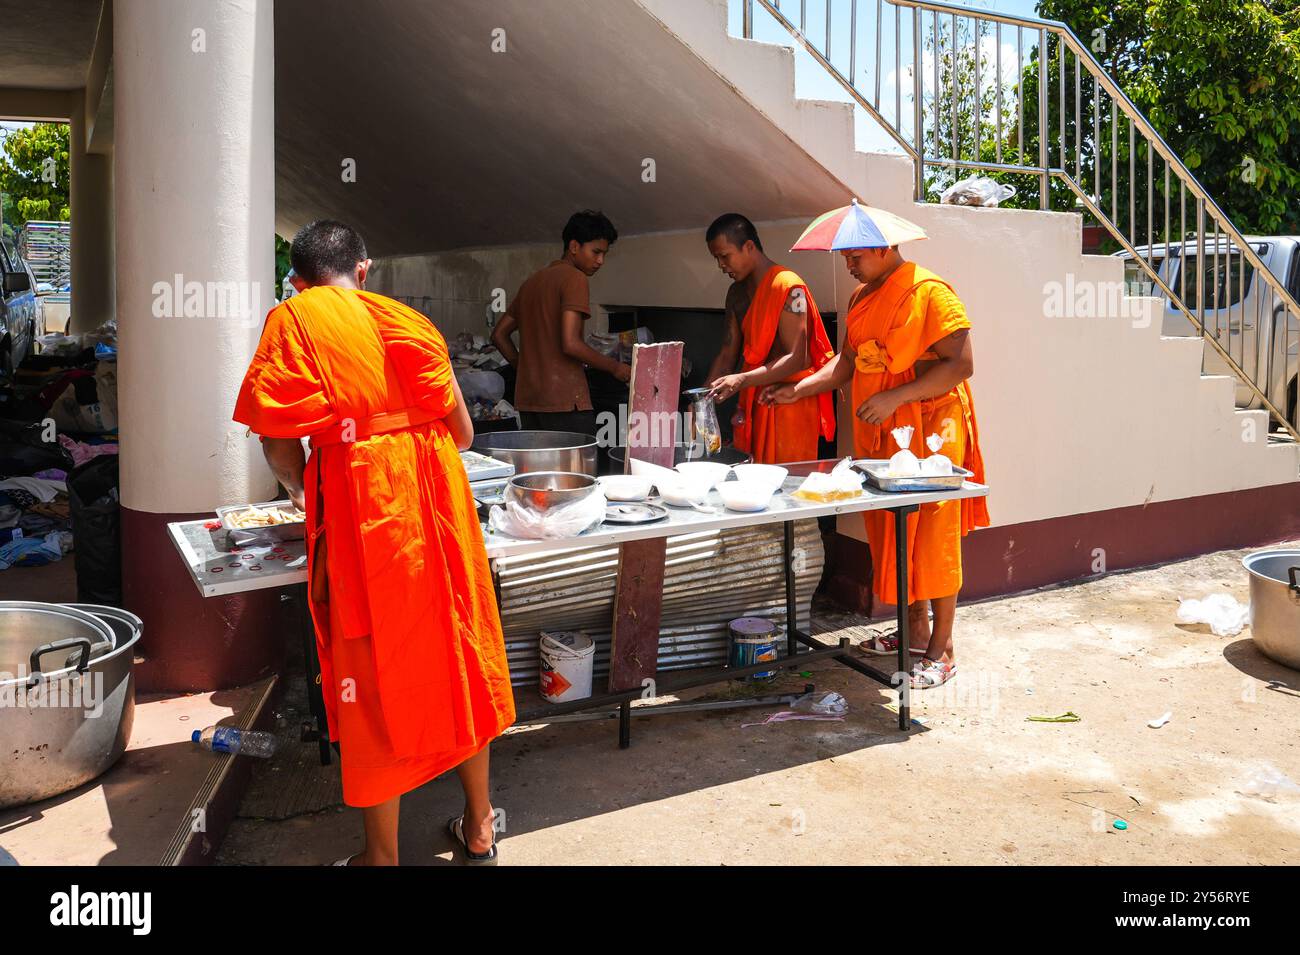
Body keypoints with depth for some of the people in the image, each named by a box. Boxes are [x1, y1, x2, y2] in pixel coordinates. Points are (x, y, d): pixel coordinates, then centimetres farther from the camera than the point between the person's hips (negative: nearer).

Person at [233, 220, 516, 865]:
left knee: (374, 672, 6)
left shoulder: (291, 319, 4)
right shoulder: (404, 318, 12)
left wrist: (300, 490, 19)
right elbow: (461, 430, 11)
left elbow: (279, 444, -2)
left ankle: (382, 856, 19)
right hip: (435, 493, 4)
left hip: (359, 503, -3)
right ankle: (478, 825, 30)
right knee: (458, 648, 15)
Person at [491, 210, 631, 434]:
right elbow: (570, 344, -18)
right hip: (565, 400, -8)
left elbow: (499, 335, 21)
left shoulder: (532, 281, 19)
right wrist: (615, 367, -7)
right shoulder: (574, 278, -7)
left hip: (528, 399, 9)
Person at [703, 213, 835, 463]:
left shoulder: (789, 287, -13)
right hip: (753, 403, 7)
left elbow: (796, 359, -20)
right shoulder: (737, 292, 15)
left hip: (789, 403, -7)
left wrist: (742, 380, -29)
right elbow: (727, 354, 15)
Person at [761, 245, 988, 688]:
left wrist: (894, 397, -21)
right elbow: (848, 362, 19)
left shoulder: (930, 292, -12)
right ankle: (915, 632, 25)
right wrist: (798, 390, 7)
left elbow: (961, 363, -16)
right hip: (880, 436, 8)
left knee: (933, 539, -3)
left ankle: (941, 651, 7)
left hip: (929, 433, -8)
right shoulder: (861, 297, 14)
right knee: (894, 536, 11)